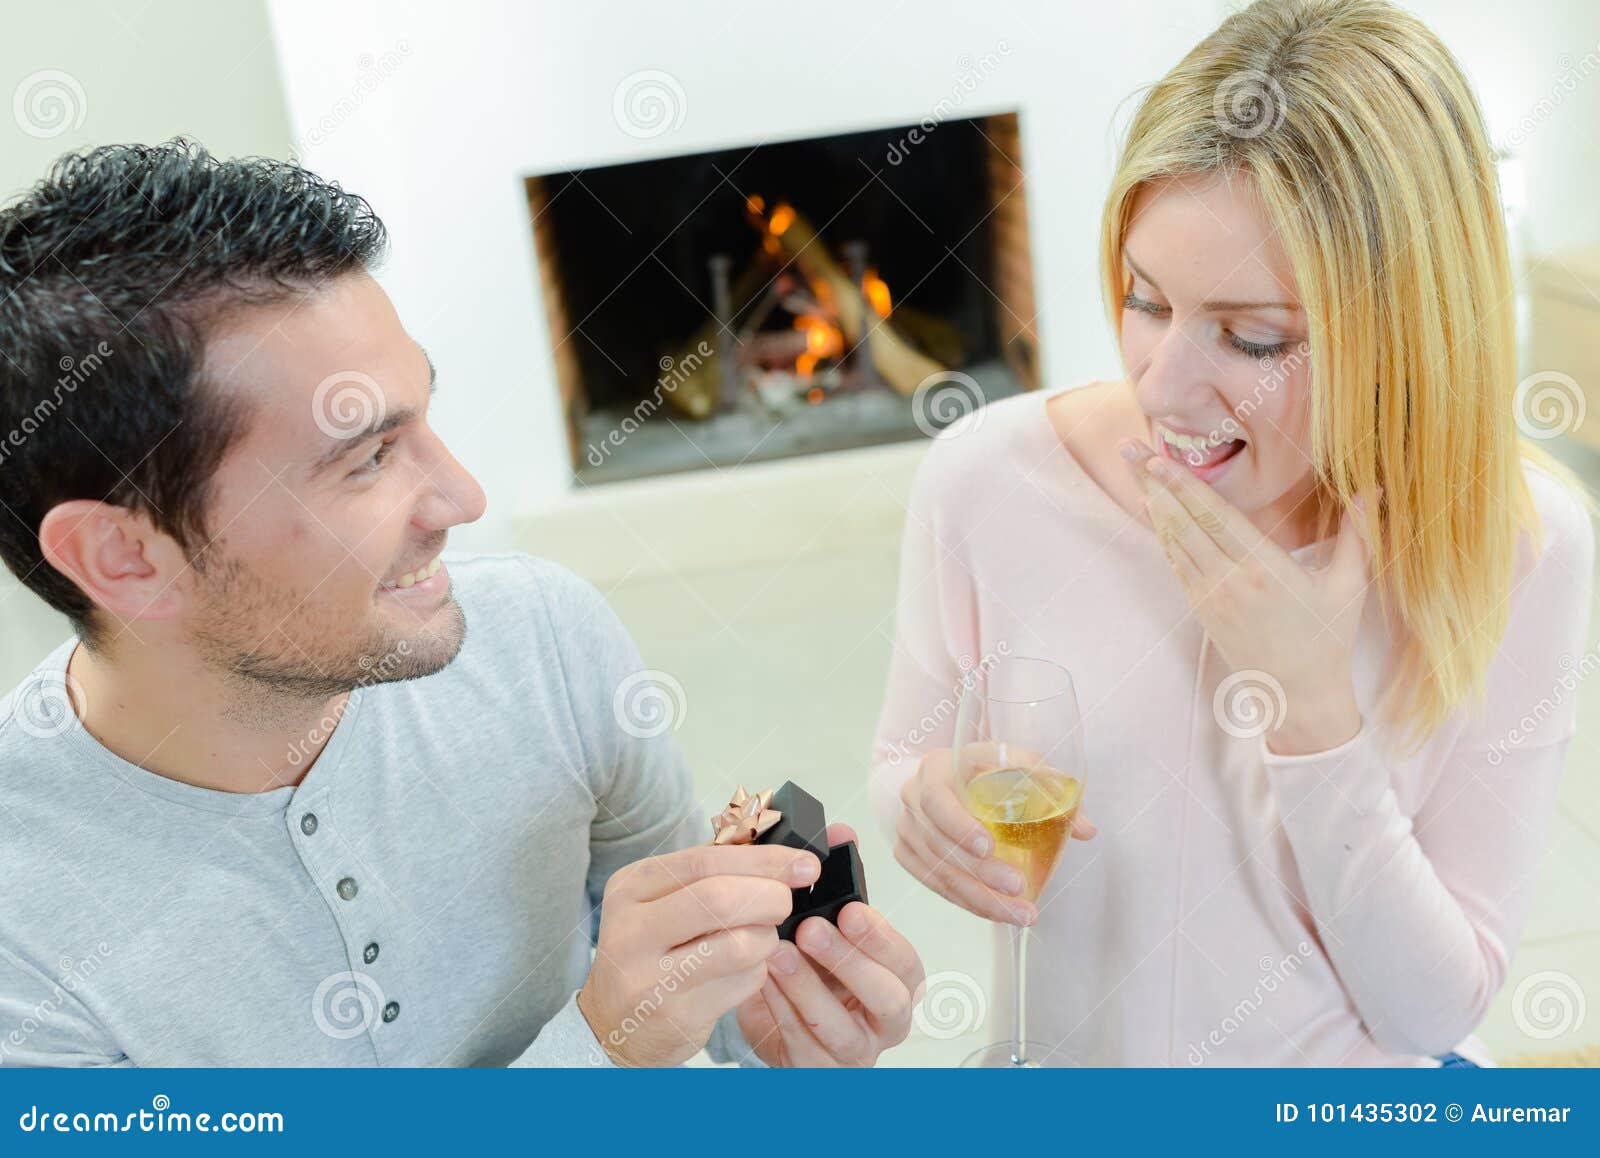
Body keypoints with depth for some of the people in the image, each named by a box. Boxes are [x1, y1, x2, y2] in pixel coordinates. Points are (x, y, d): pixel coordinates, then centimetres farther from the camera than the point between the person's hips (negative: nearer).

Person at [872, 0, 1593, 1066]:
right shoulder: (989, 479, -15)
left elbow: (1436, 1008, -11)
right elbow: (901, 762, 2)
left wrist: (1310, 707, -24)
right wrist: (923, 799, -20)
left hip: (1363, 1112, -1)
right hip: (1068, 1057, 2)